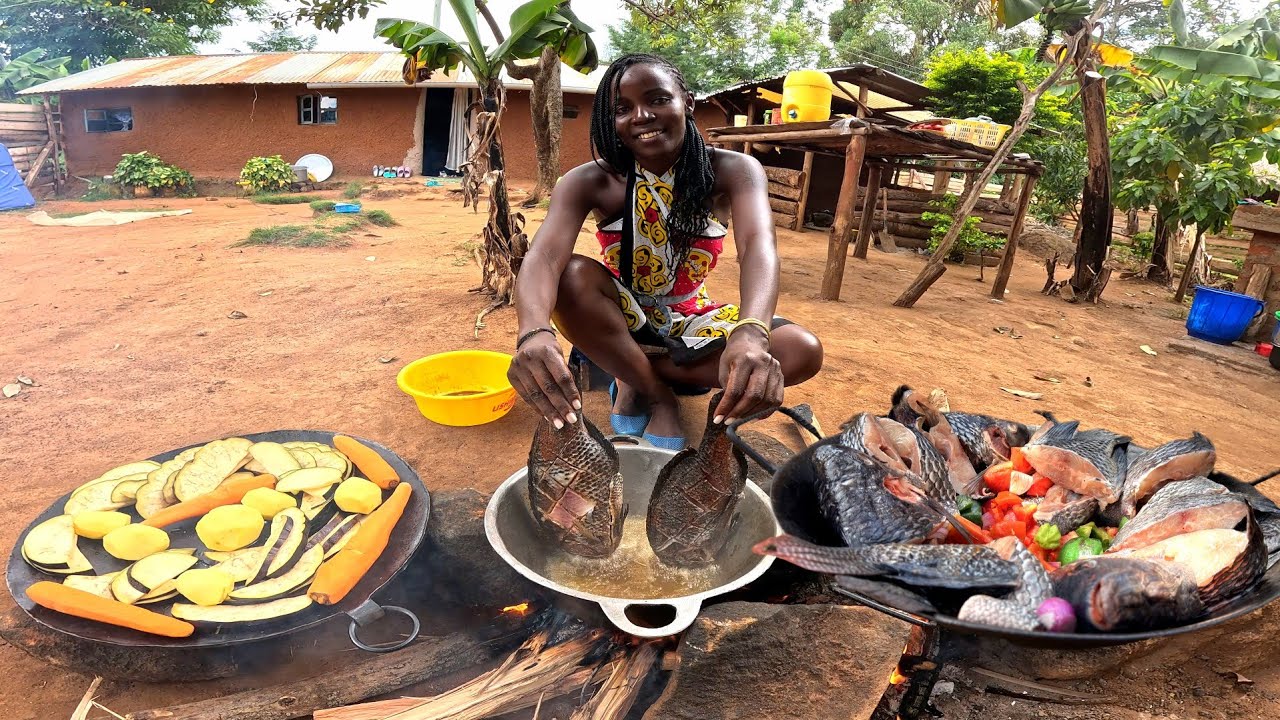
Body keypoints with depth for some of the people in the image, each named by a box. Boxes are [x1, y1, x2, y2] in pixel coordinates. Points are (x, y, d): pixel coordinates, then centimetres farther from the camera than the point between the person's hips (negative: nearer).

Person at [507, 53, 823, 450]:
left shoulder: (732, 171, -16)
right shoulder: (591, 182, -17)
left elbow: (758, 247, -35)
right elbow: (544, 256, -35)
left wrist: (750, 334, -57)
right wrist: (534, 333, -58)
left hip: (690, 323, 1)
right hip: (619, 321, -1)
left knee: (802, 351, -23)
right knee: (572, 276, -33)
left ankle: (631, 380, -16)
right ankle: (656, 395, -15)